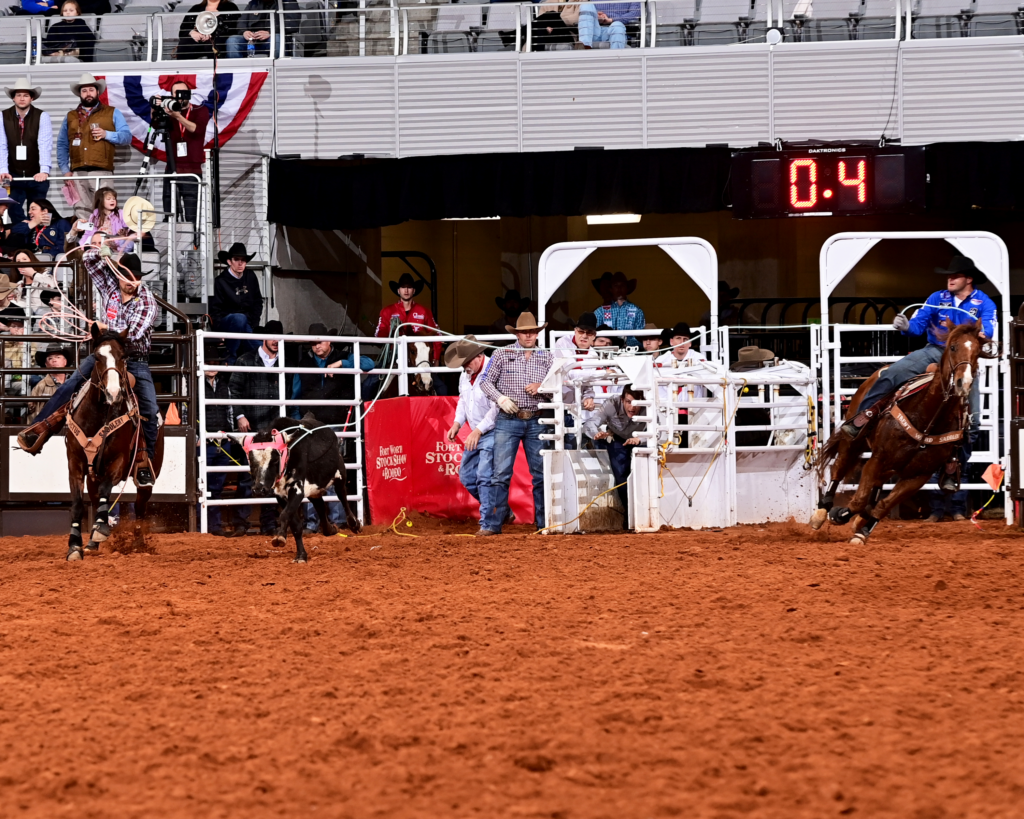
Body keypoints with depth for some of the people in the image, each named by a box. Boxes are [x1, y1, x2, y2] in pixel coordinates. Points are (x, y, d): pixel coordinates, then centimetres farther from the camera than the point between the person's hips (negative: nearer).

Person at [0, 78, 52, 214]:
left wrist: (44, 171, -26)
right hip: (14, 176, 1)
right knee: (14, 212, -12)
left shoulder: (42, 116, -5)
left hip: (37, 177, -1)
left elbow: (45, 145, -14)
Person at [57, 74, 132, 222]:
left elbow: (127, 137, 6)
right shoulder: (70, 117, 20)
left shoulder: (112, 113, 13)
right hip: (77, 174, 3)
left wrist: (106, 134, -10)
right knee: (81, 212, -1)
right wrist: (65, 170, 6)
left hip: (101, 171, -3)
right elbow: (62, 145, 17)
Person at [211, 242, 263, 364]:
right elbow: (216, 309, -6)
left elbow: (258, 302, 17)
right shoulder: (221, 281, -7)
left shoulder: (251, 277, 8)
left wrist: (254, 322, 4)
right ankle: (231, 358, -30)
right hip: (225, 321, -4)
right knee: (240, 318, -40)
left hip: (247, 323, 4)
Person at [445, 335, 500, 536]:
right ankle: (497, 510, 25)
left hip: (492, 432, -10)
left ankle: (490, 523, -12)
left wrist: (478, 431, -25)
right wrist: (457, 423, 8)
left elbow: (496, 408, -24)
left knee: (485, 476, -16)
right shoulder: (465, 375, 8)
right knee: (467, 476, 11)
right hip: (475, 434, 10)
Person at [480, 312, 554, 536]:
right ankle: (494, 523, -3)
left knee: (541, 473, 5)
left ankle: (543, 522, 13)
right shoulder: (502, 355, 2)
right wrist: (500, 398, -14)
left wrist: (541, 387, -10)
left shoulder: (547, 358, 8)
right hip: (508, 420, -2)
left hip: (536, 422, 2)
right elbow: (487, 381, 2)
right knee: (501, 473, -5)